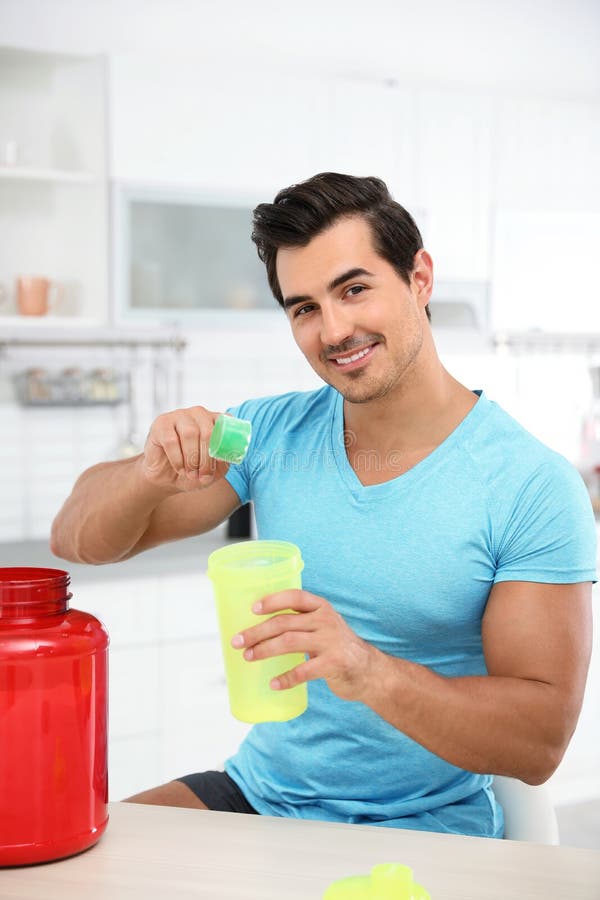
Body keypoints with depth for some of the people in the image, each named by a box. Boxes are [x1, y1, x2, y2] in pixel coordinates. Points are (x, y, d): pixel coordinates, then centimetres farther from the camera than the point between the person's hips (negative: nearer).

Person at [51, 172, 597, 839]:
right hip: (256, 793, 4)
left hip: (421, 831, -4)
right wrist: (152, 475, -22)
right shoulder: (271, 433, -1)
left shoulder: (534, 488, -15)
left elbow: (542, 744, -17)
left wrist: (370, 672, -35)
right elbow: (76, 540, 1)